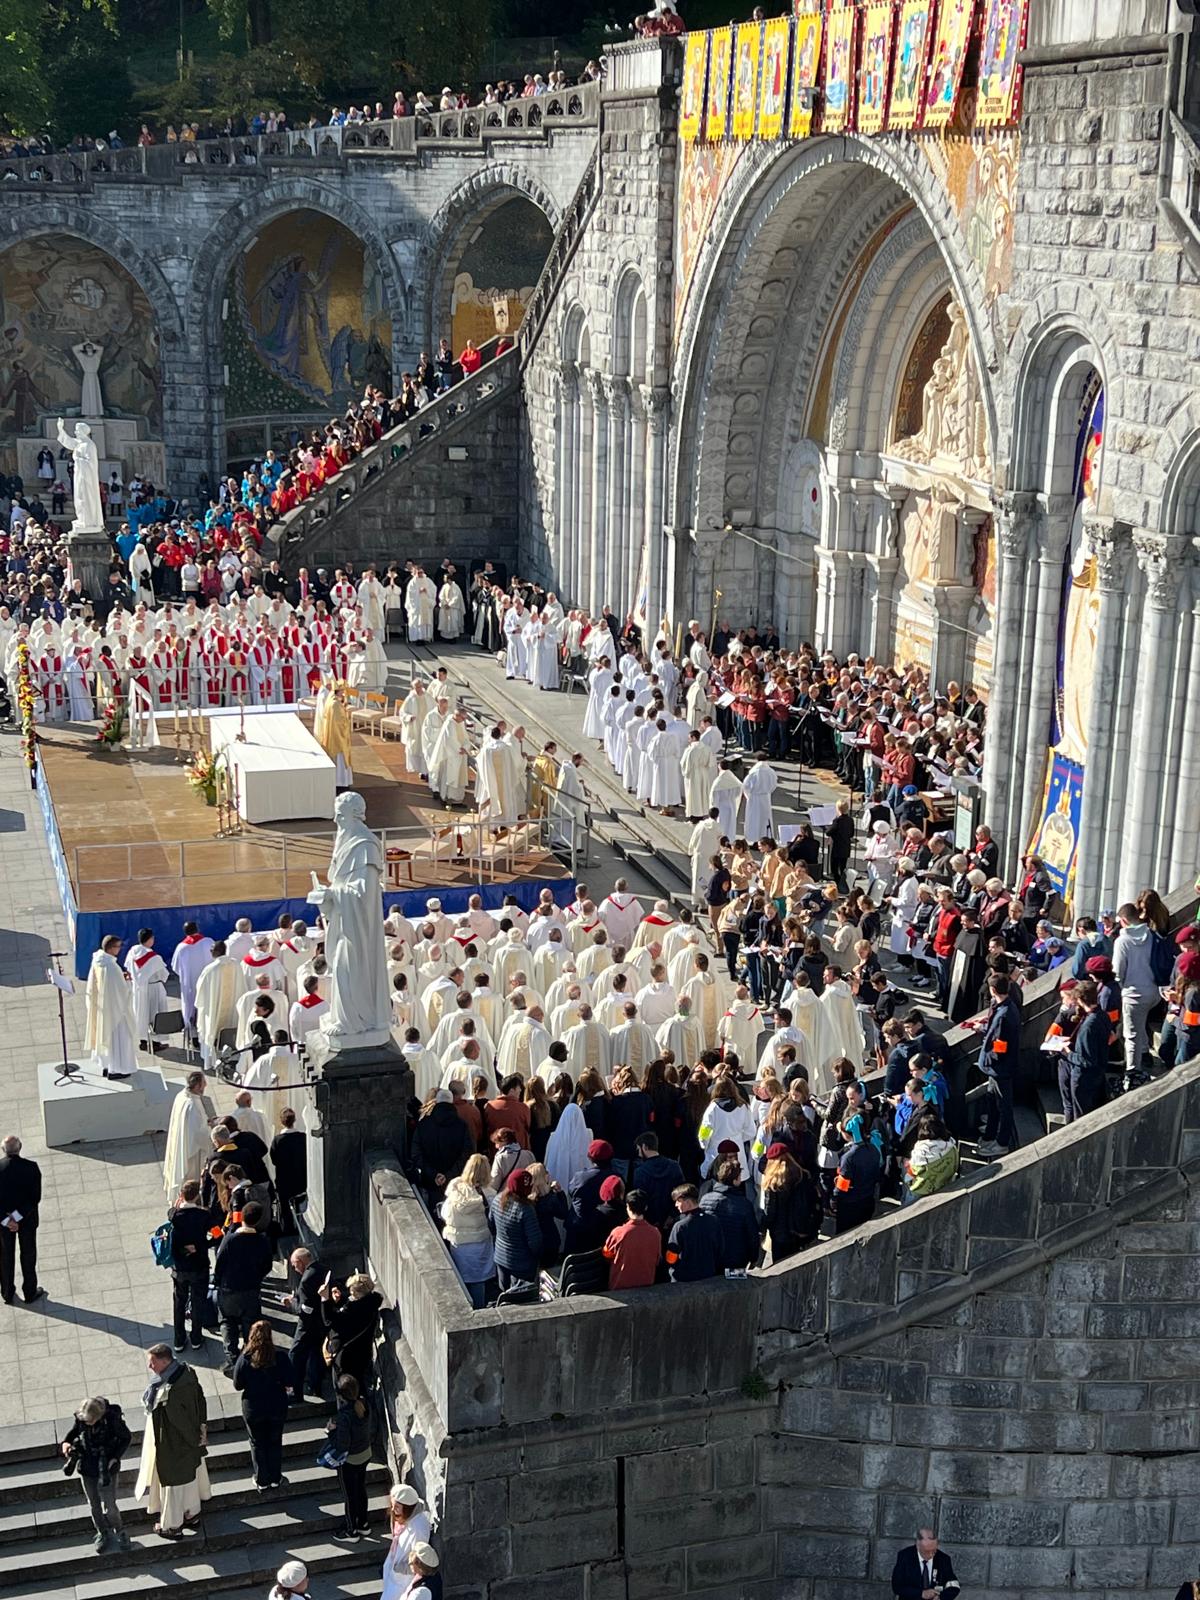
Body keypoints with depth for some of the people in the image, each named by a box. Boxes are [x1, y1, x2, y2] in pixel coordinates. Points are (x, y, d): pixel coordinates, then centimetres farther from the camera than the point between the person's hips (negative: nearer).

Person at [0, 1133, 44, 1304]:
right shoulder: (31, 1168, -20)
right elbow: (36, 1197, -20)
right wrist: (17, 1216, -17)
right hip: (27, 1219, -1)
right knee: (28, 1255, 18)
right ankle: (30, 1293, 31)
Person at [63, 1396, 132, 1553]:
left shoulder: (112, 1418, -25)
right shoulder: (80, 1418, -17)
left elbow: (126, 1437, -8)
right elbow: (73, 1433, 5)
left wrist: (115, 1457, -17)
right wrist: (66, 1443, -17)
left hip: (106, 1469, -3)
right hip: (87, 1469, 3)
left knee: (109, 1505, 2)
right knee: (94, 1505, 17)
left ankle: (119, 1531, 29)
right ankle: (102, 1533, 40)